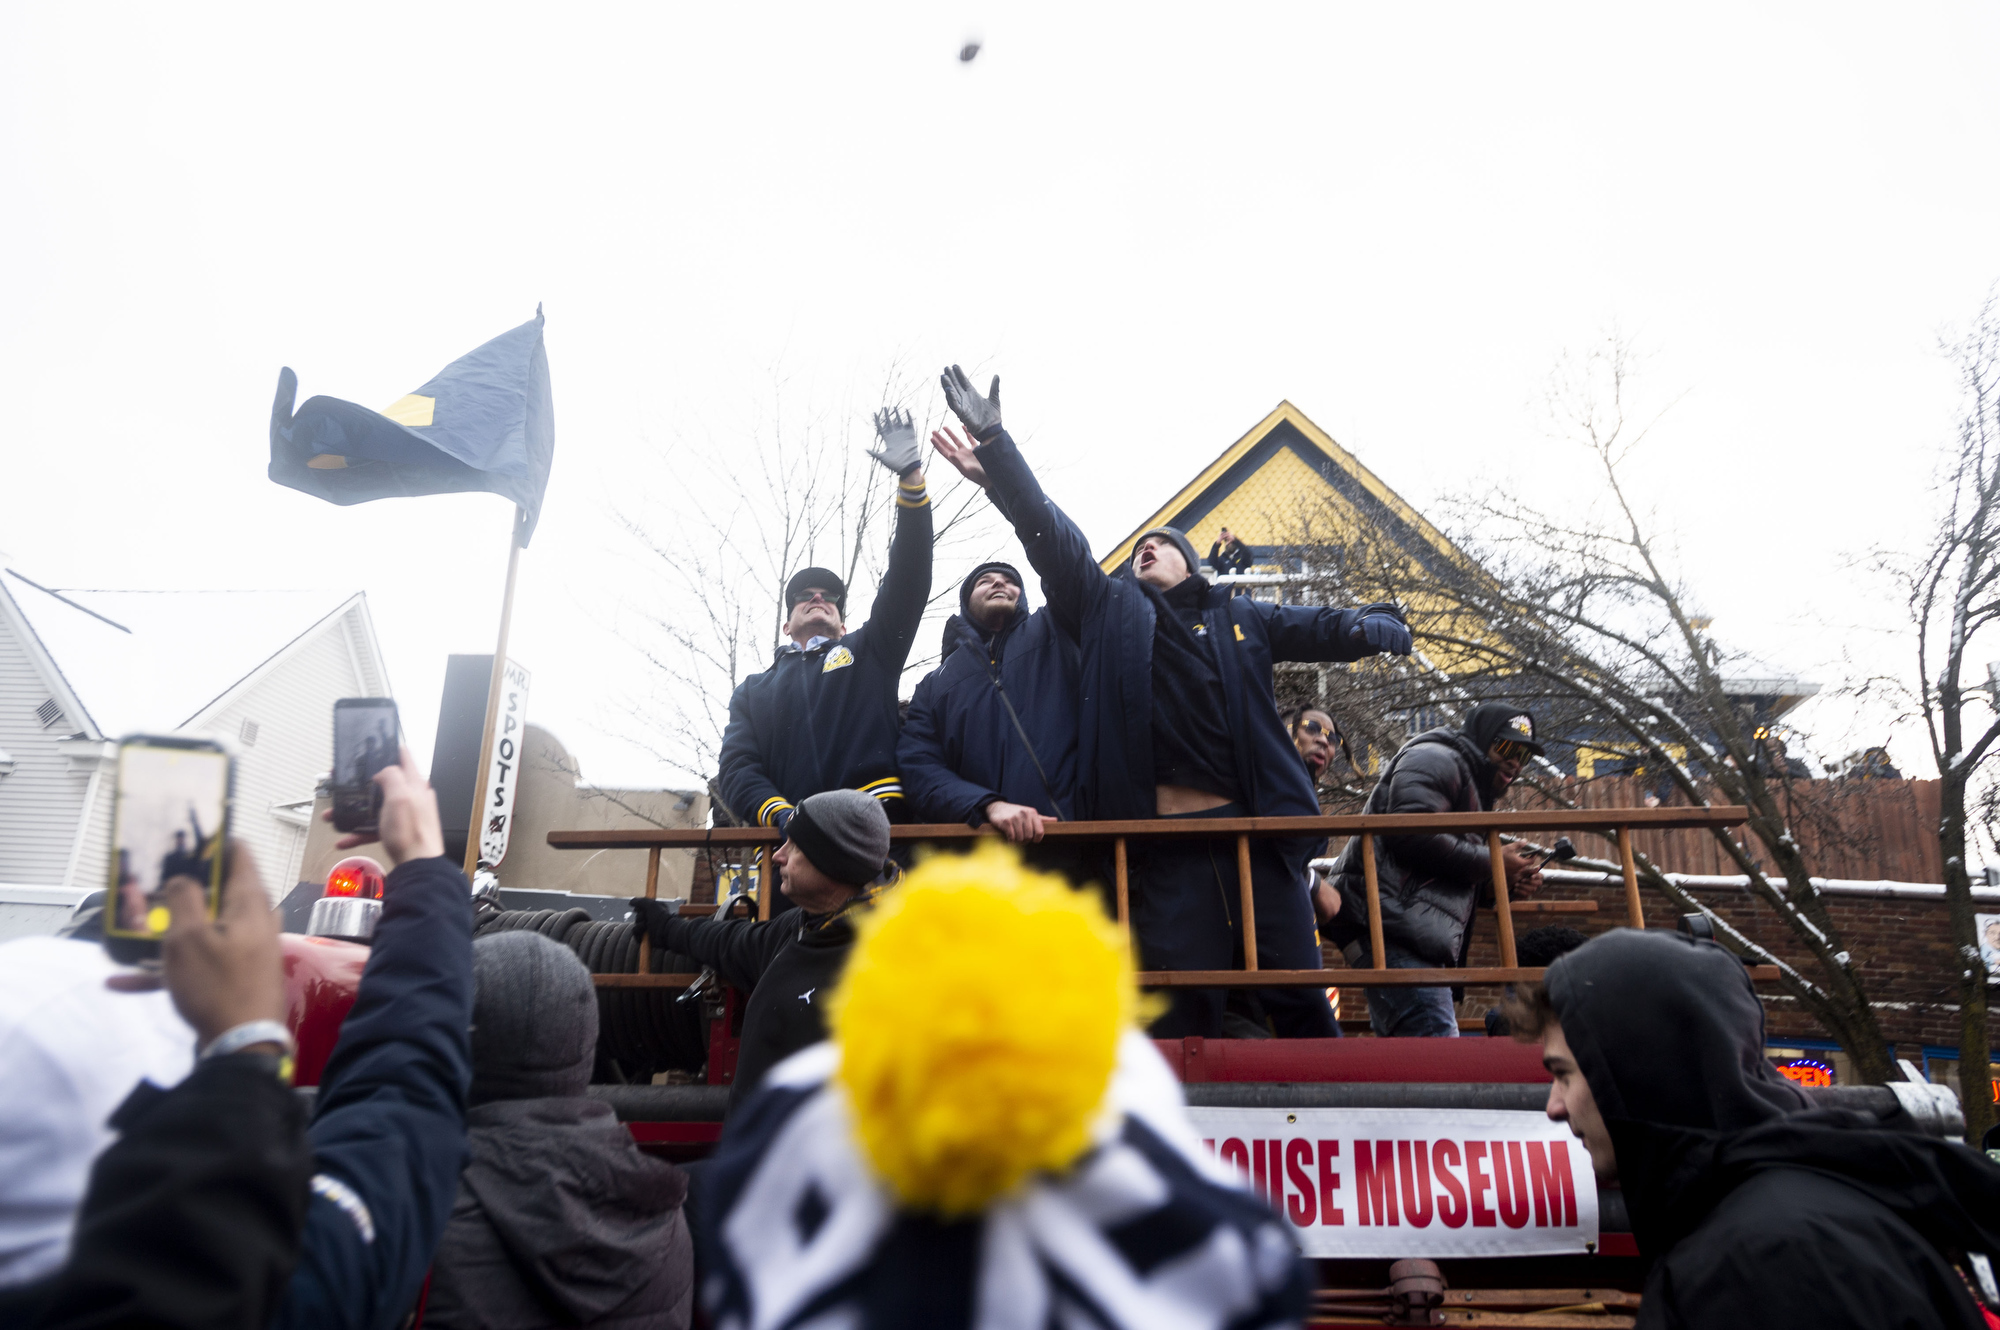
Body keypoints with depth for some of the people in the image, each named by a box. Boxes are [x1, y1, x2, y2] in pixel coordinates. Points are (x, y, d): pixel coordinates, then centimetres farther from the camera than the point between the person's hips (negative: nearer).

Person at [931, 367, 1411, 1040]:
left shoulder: (1241, 619, 20)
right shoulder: (1110, 610, 16)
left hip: (1257, 828, 1)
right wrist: (995, 443, 1)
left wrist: (1372, 625, -4)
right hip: (1167, 837, -1)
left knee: (1298, 995, 4)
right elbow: (1051, 533, 8)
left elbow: (1330, 628, 20)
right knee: (1183, 1008, 3)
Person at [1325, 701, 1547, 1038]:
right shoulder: (1434, 759, -2)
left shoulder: (1473, 792, 32)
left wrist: (1504, 884, 12)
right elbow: (1412, 835, -20)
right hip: (1391, 923, -11)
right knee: (1436, 1036, -20)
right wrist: (1491, 863, -9)